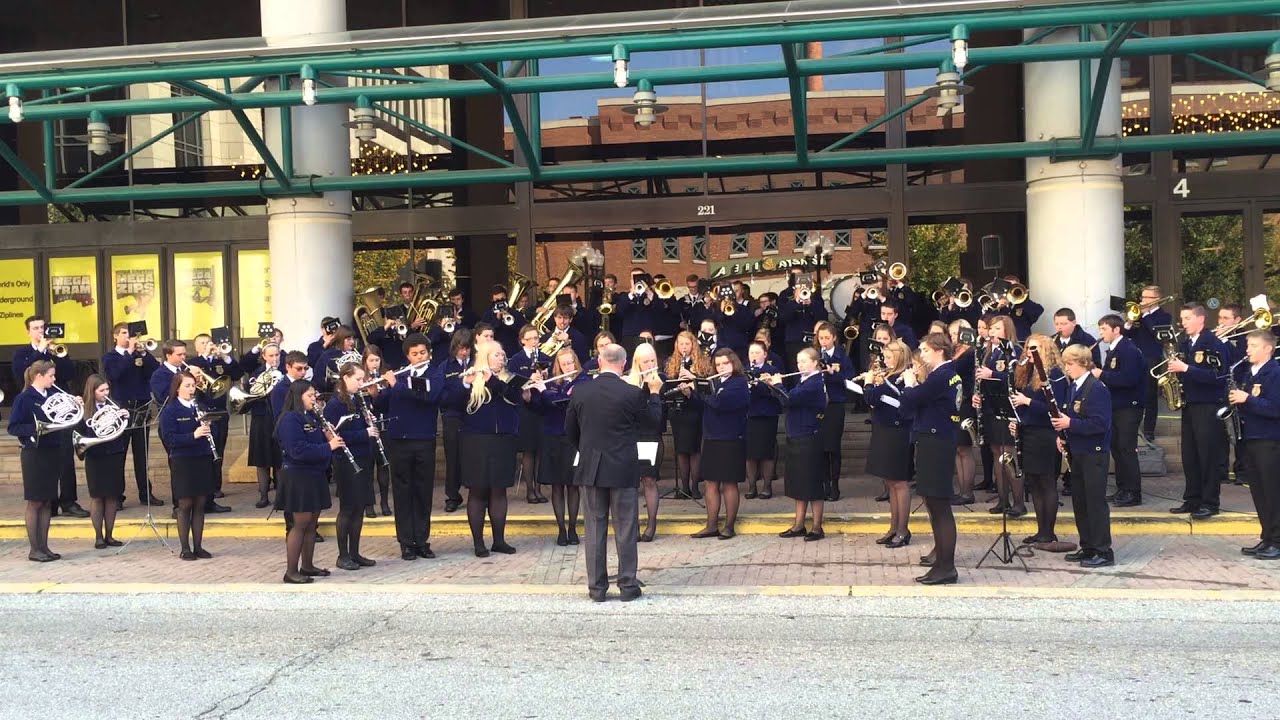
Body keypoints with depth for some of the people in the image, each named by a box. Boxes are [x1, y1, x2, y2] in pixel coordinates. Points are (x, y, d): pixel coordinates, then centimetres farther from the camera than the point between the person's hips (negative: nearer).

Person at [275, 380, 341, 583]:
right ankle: (291, 571, 1)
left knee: (312, 523, 13)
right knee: (301, 523, -5)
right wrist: (328, 447, -23)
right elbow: (298, 450, -24)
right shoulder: (290, 419, -14)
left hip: (314, 475, 9)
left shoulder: (312, 417, 13)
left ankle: (307, 565, 22)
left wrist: (330, 437, -1)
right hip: (298, 477, -9)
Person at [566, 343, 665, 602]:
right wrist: (654, 392, 15)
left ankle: (597, 586, 11)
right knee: (625, 527, 6)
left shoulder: (580, 392, -3)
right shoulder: (632, 393, -12)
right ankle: (628, 585, 10)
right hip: (623, 468, -2)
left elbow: (570, 430, 7)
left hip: (590, 468, 2)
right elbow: (655, 419, 2)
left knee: (595, 527, 8)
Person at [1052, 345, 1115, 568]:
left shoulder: (1096, 388, -16)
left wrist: (1070, 424, -24)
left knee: (1095, 501, -3)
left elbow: (1100, 424, -23)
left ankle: (1104, 551, 4)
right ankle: (1088, 547, 23)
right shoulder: (1075, 387, 10)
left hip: (1094, 453, -9)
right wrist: (1062, 433, 3)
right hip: (1078, 452, 9)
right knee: (1079, 501, 13)